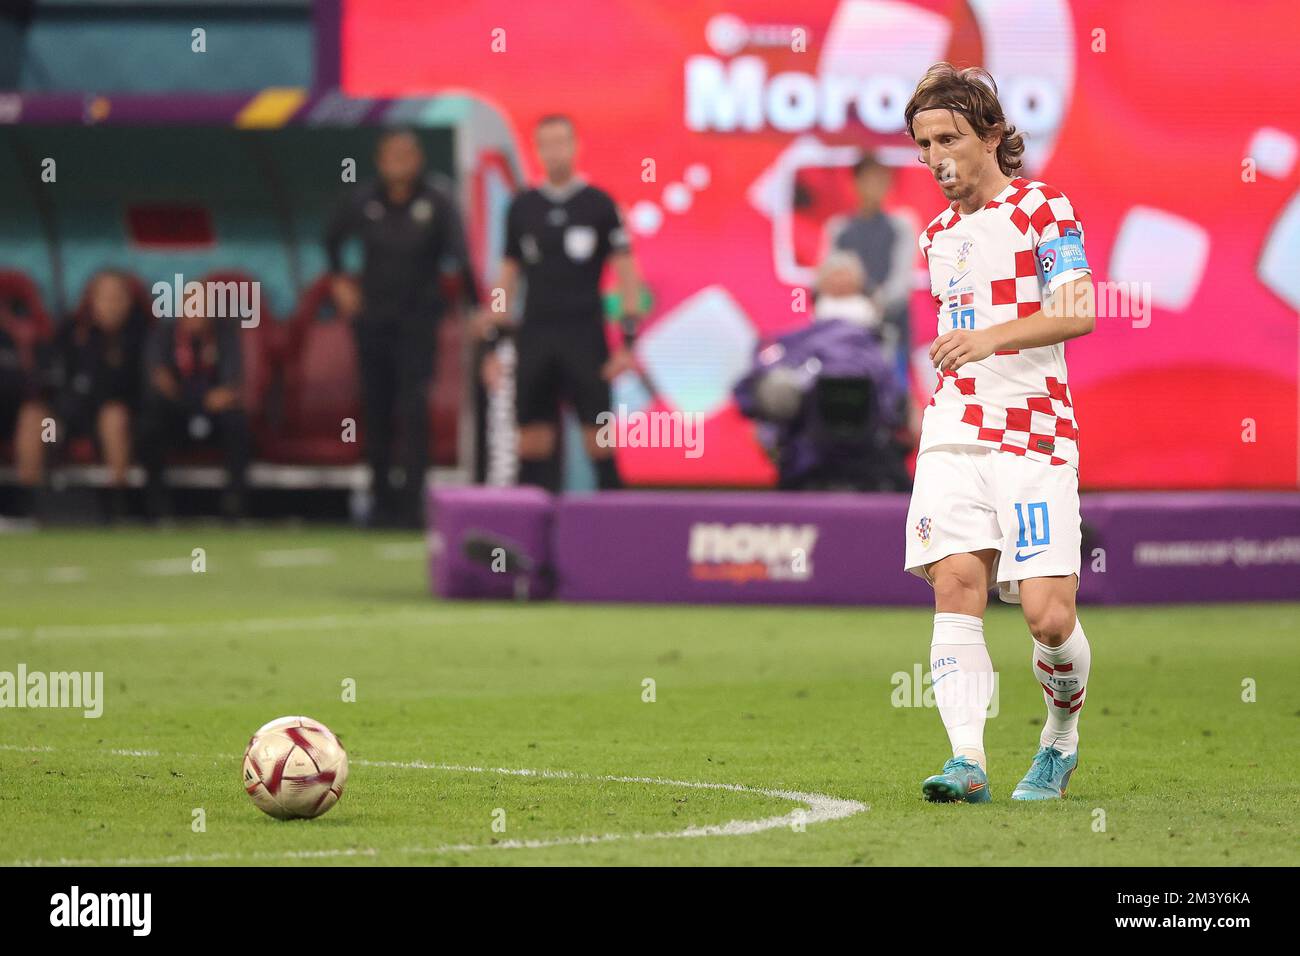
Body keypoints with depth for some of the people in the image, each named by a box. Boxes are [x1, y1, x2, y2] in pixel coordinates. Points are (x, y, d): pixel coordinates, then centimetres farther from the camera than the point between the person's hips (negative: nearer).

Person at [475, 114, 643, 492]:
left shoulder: (599, 204, 2)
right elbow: (509, 275, 15)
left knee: (599, 440, -6)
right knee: (533, 442, 2)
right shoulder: (522, 207, 10)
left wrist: (629, 340, -7)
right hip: (535, 338, 3)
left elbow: (625, 272, 1)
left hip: (585, 337, -3)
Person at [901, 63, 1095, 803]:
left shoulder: (1043, 209, -2)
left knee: (1049, 614, -11)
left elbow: (1078, 311, -16)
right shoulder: (940, 235, 20)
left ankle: (1062, 735, 17)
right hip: (954, 435, 5)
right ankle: (968, 761, -22)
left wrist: (990, 337, -28)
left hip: (1036, 437, -5)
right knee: (957, 585, -15)